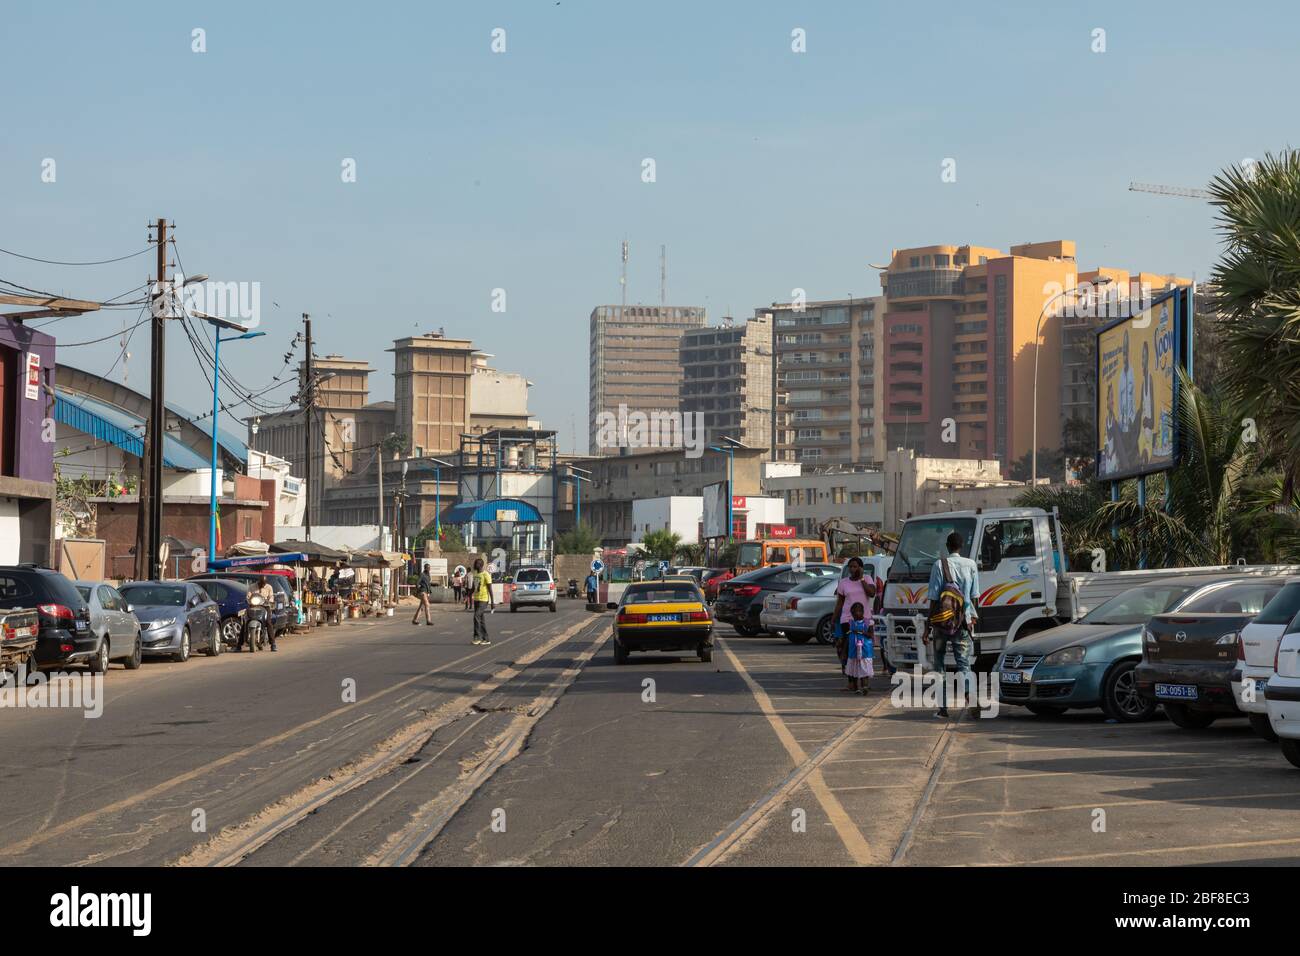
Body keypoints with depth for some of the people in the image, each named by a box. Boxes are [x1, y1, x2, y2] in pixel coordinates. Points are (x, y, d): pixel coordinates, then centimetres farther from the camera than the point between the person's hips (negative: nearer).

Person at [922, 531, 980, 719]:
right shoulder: (971, 566, 1)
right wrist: (972, 617, 24)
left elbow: (934, 600, -7)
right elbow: (973, 597, 7)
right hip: (963, 623, 2)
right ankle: (970, 697, -21)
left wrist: (928, 627, -2)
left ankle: (943, 707, 9)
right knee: (963, 664, 4)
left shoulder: (939, 565, -6)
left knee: (939, 664, 11)